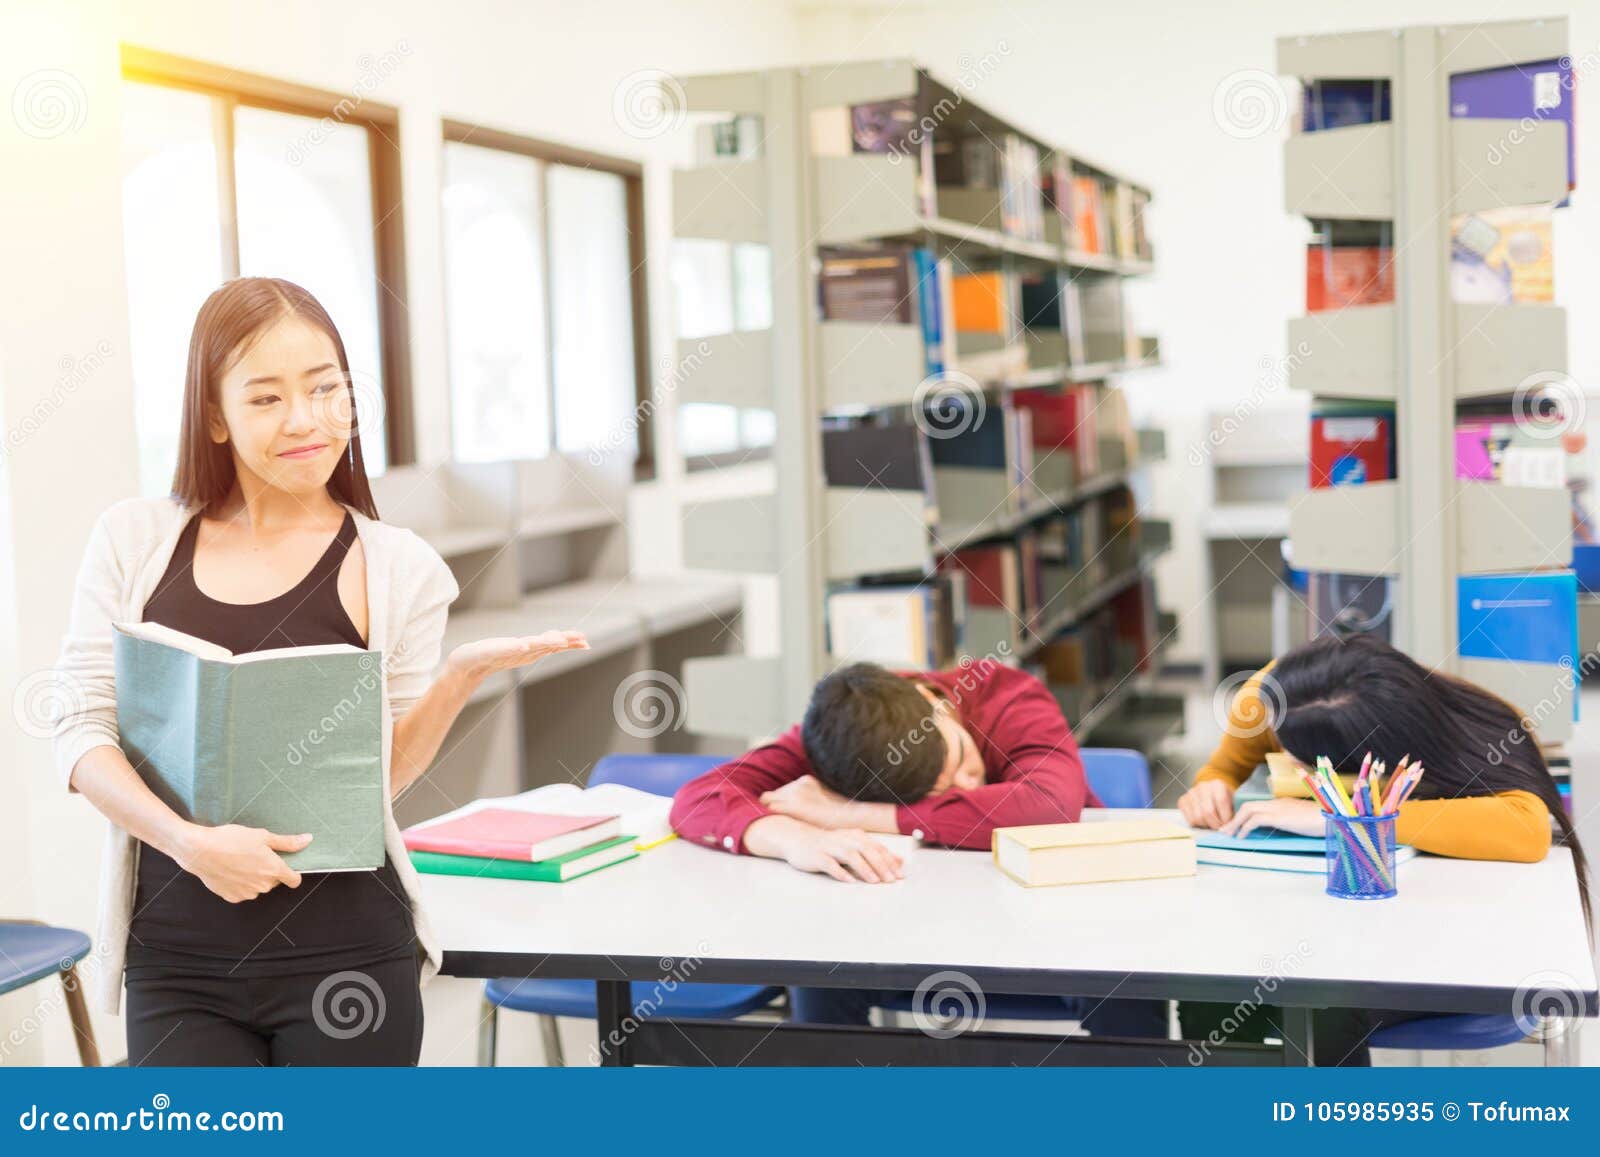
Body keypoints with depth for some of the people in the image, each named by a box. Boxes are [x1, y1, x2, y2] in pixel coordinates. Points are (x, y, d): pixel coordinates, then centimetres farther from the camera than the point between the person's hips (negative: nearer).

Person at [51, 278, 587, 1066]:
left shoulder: (396, 570, 1)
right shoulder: (134, 542, 3)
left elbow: (380, 773, 2)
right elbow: (81, 730, 1)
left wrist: (464, 674, -15)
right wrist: (191, 841, -15)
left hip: (344, 953, 0)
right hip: (177, 954, 1)